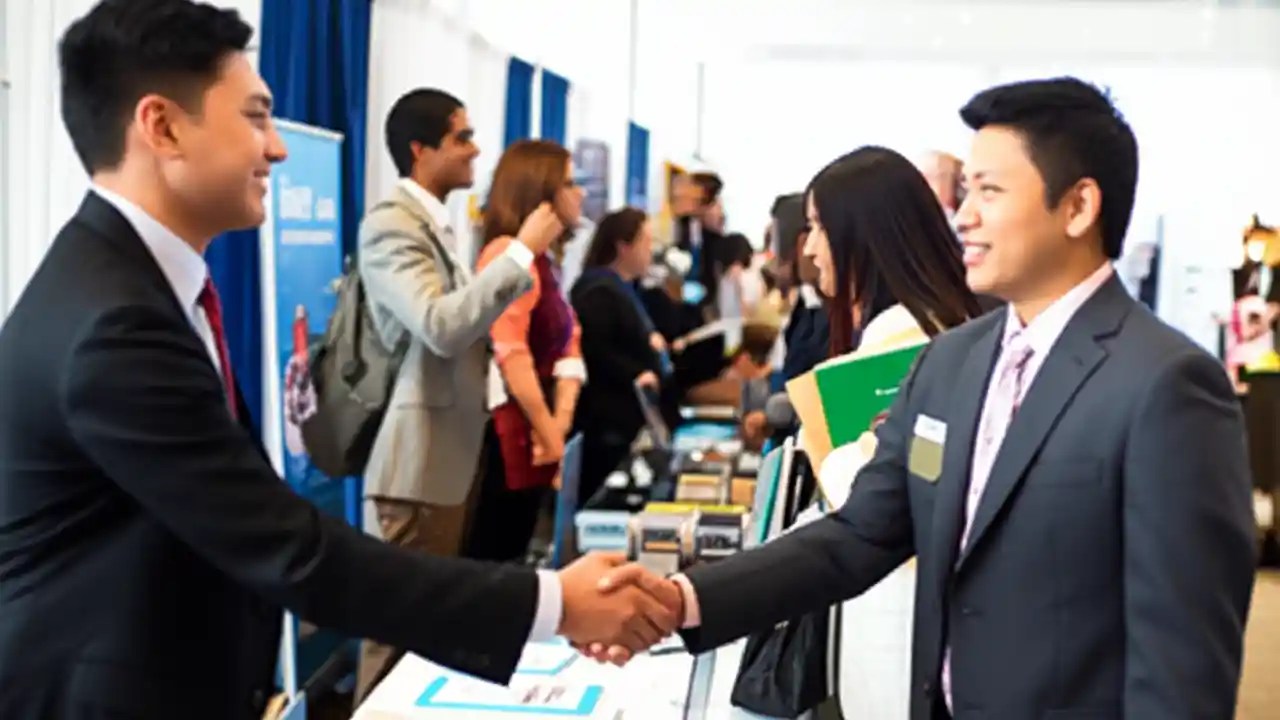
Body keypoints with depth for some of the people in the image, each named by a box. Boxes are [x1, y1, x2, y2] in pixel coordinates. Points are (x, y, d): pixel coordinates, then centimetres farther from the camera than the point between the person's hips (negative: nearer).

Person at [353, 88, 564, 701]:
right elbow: (441, 326, -28)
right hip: (419, 466, -10)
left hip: (456, 456, 10)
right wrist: (522, 252, -24)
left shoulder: (437, 223, 15)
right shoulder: (391, 224, -15)